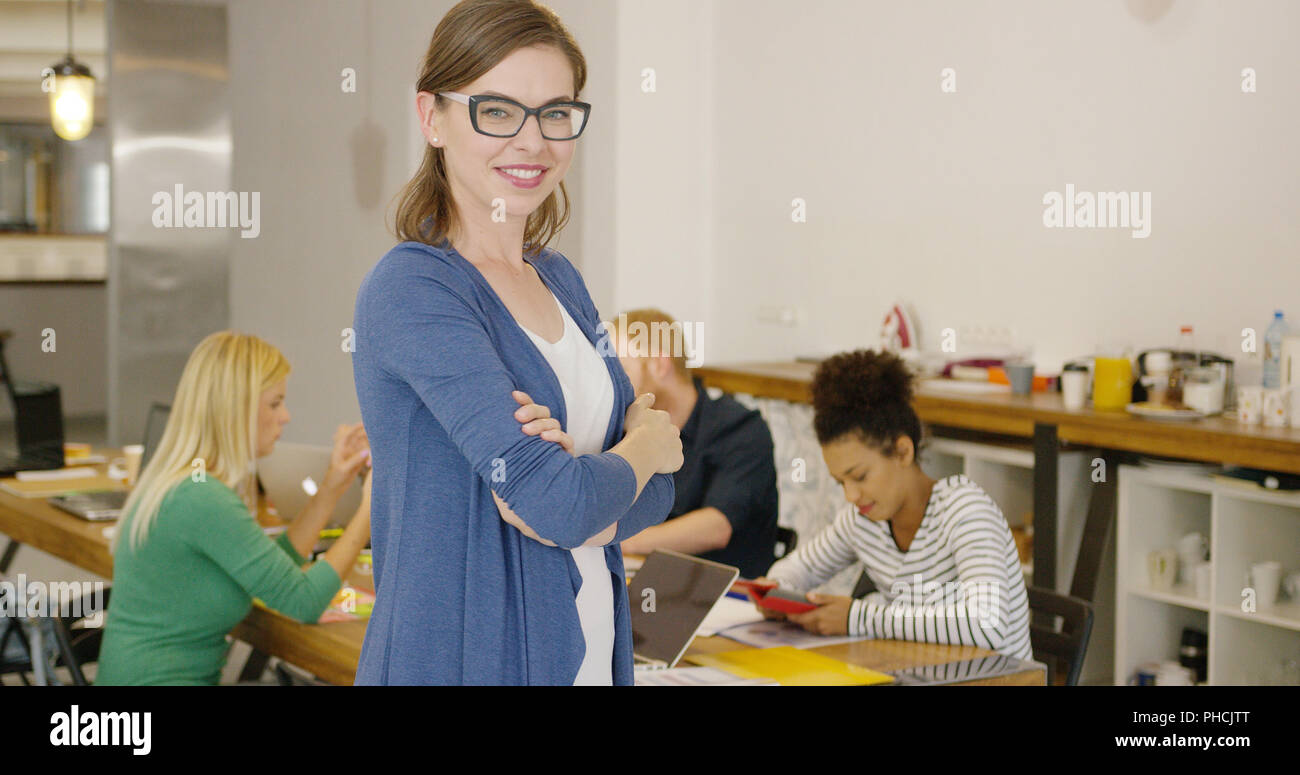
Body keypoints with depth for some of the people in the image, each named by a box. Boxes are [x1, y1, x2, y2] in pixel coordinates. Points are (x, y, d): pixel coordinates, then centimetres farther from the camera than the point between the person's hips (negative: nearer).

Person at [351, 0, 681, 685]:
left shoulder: (560, 279, 7)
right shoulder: (410, 288, -17)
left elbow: (655, 493, 5)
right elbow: (556, 500, -25)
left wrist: (587, 507, -16)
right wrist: (647, 444, -5)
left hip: (590, 650, 7)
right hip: (460, 658, -7)